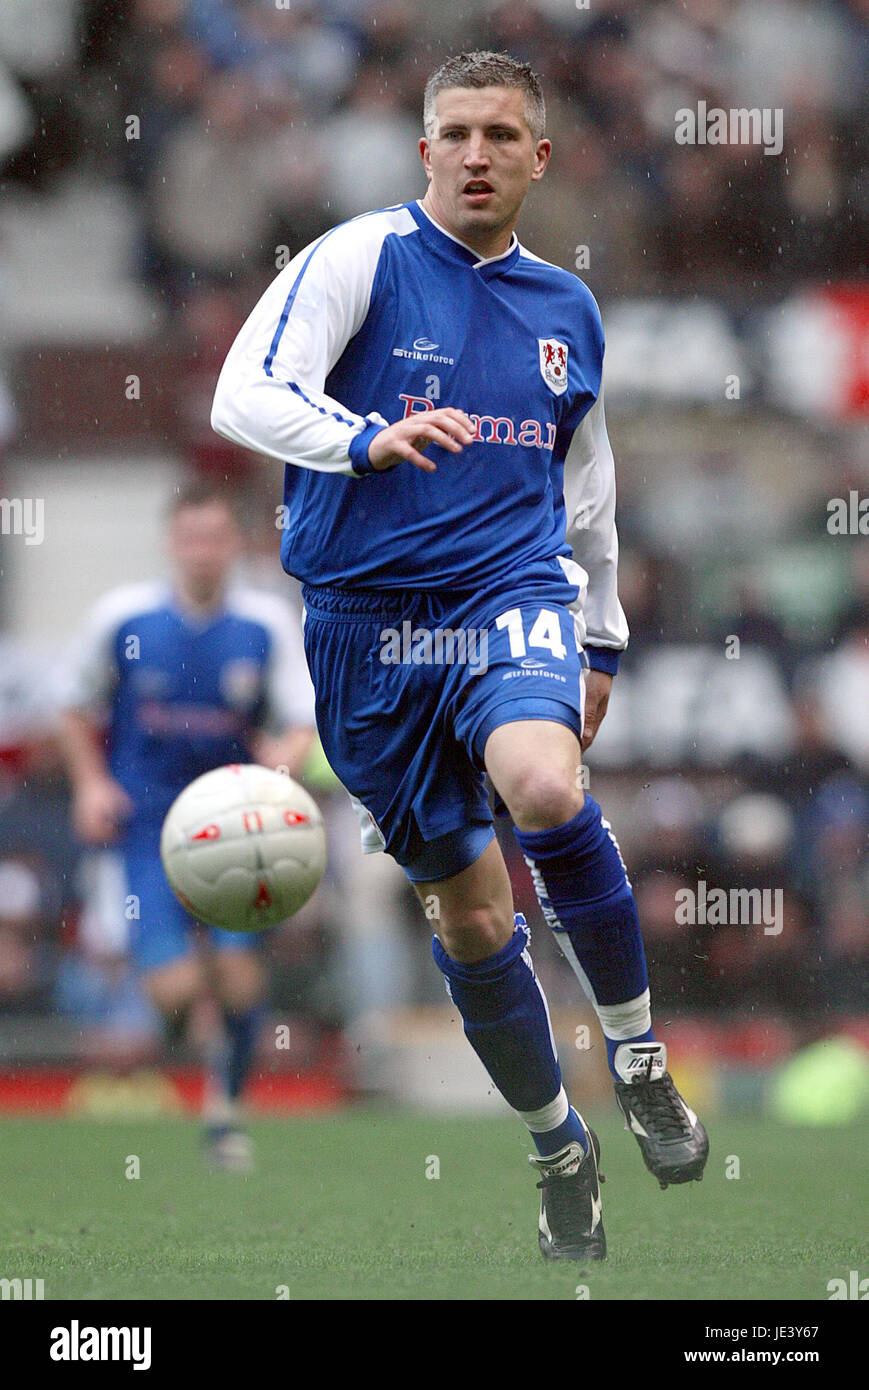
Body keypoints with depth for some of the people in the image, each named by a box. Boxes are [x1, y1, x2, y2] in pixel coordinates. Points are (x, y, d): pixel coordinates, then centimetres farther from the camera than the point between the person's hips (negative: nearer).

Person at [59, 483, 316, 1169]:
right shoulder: (122, 617, -5)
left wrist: (275, 771, -25)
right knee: (176, 988, -14)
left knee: (239, 970, -10)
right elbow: (79, 707, 10)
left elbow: (304, 727, -4)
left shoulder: (268, 624, -6)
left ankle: (226, 1105, 16)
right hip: (143, 822, -1)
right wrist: (91, 783, -2)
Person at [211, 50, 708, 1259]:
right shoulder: (361, 258, -4)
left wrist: (602, 637, 27)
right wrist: (369, 439, -35)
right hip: (369, 620, -1)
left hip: (513, 587, 1)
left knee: (543, 788, -31)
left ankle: (636, 1051, -13)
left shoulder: (568, 309, 11)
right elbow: (243, 398, -17)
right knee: (469, 909, 3)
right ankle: (558, 1150, 22)